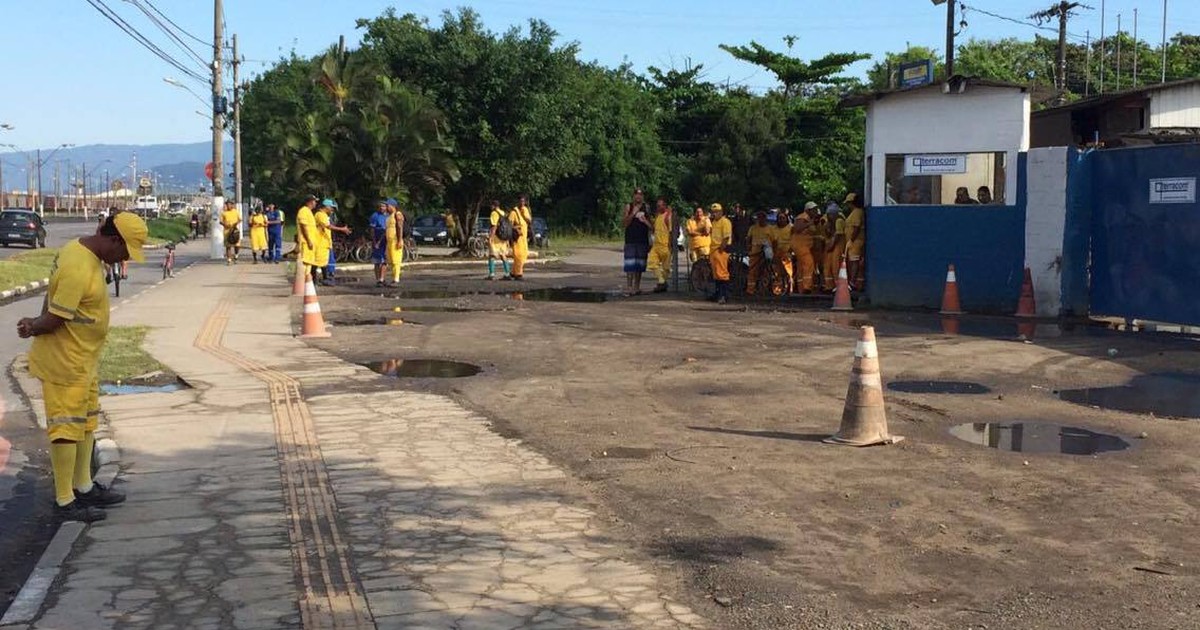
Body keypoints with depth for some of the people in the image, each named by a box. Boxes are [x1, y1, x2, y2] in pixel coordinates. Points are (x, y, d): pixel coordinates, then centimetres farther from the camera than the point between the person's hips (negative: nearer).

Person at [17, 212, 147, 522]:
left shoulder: (86, 251, 4)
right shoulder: (78, 270, -29)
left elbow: (53, 295, 9)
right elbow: (55, 319, -23)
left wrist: (36, 324, -5)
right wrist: (34, 328, -3)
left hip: (84, 359, 10)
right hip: (65, 363, -10)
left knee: (86, 423, 19)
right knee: (66, 428, -1)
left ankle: (84, 487, 32)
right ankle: (65, 501, 8)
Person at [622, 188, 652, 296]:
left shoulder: (646, 207, 8)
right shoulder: (628, 206, 4)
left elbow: (652, 226, 11)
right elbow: (623, 223, -2)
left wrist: (645, 220, -8)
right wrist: (633, 213, -10)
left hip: (643, 240, 2)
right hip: (630, 240, -2)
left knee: (640, 265, 5)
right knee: (630, 265, -10)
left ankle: (636, 288, 11)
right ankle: (628, 288, -12)